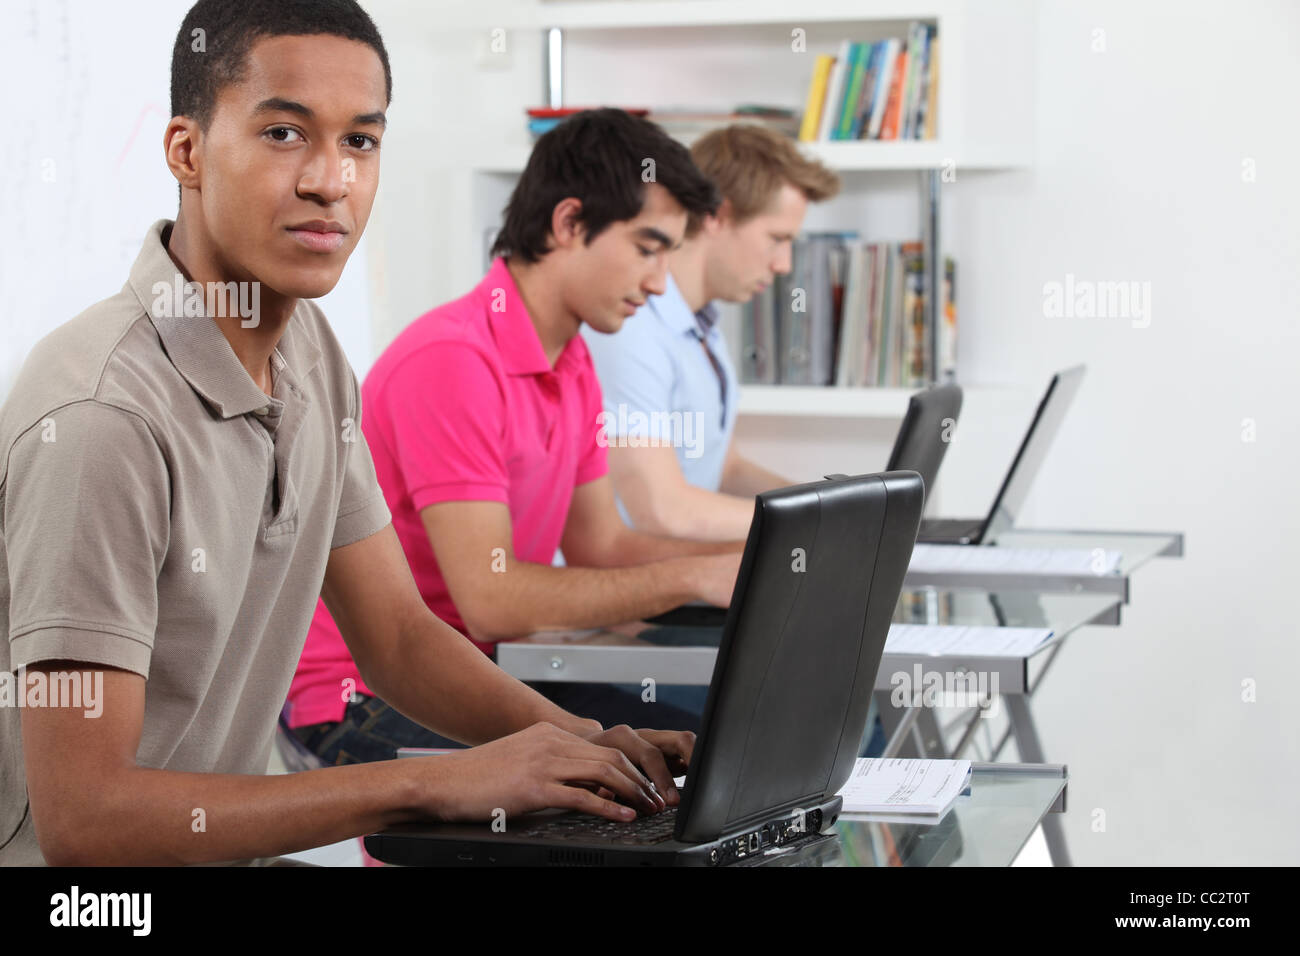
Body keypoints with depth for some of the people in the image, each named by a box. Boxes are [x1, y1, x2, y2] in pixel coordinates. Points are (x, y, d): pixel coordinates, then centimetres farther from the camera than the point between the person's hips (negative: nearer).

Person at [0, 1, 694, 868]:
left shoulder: (312, 356, 5)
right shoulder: (102, 415, -23)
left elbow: (399, 635, 11)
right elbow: (81, 816, -25)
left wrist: (585, 745, -7)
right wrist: (432, 783, -25)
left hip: (218, 848, 7)